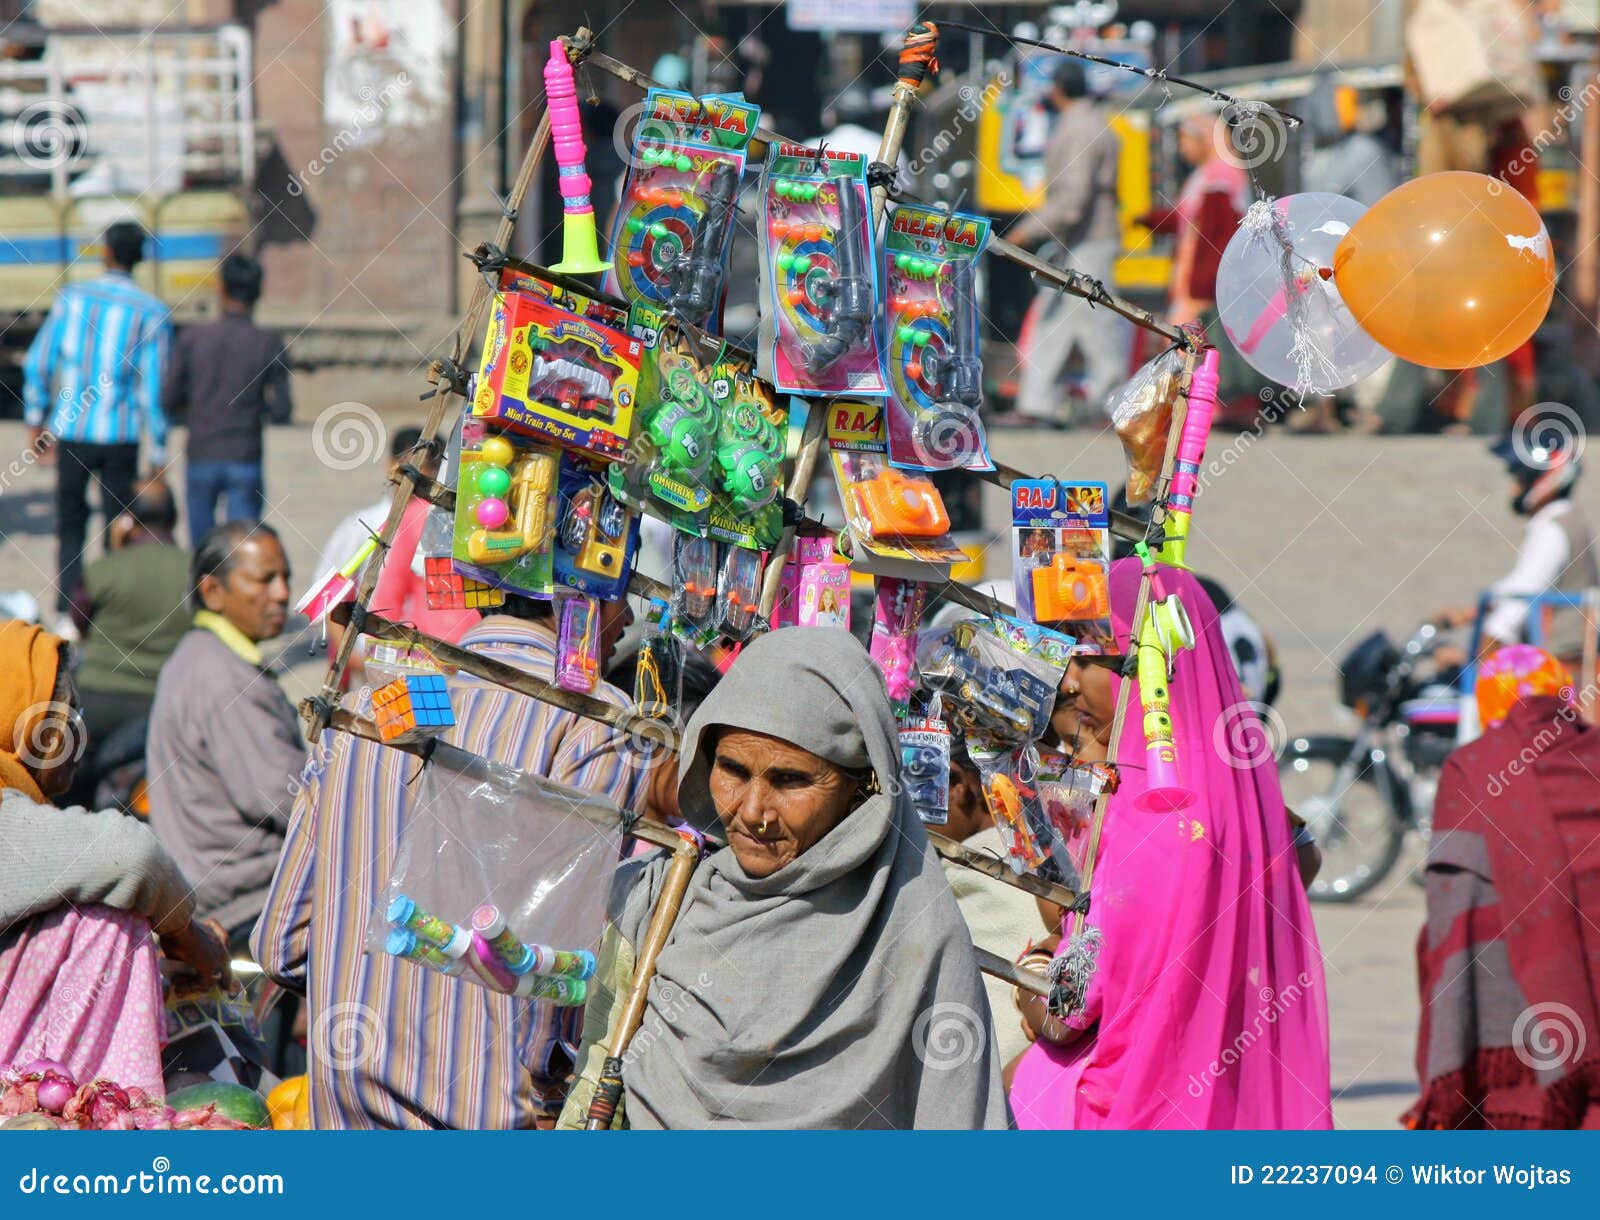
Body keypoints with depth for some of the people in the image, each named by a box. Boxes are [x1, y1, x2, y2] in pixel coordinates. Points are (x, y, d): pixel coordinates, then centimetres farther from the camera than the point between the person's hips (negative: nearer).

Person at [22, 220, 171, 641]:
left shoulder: (72, 299, -1)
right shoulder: (152, 314, -7)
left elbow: (38, 365, 2)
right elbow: (153, 389, -8)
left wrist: (35, 418, 16)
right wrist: (158, 454, -2)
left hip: (70, 431, 1)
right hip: (119, 434, -1)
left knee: (70, 525, 12)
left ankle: (67, 614, 3)